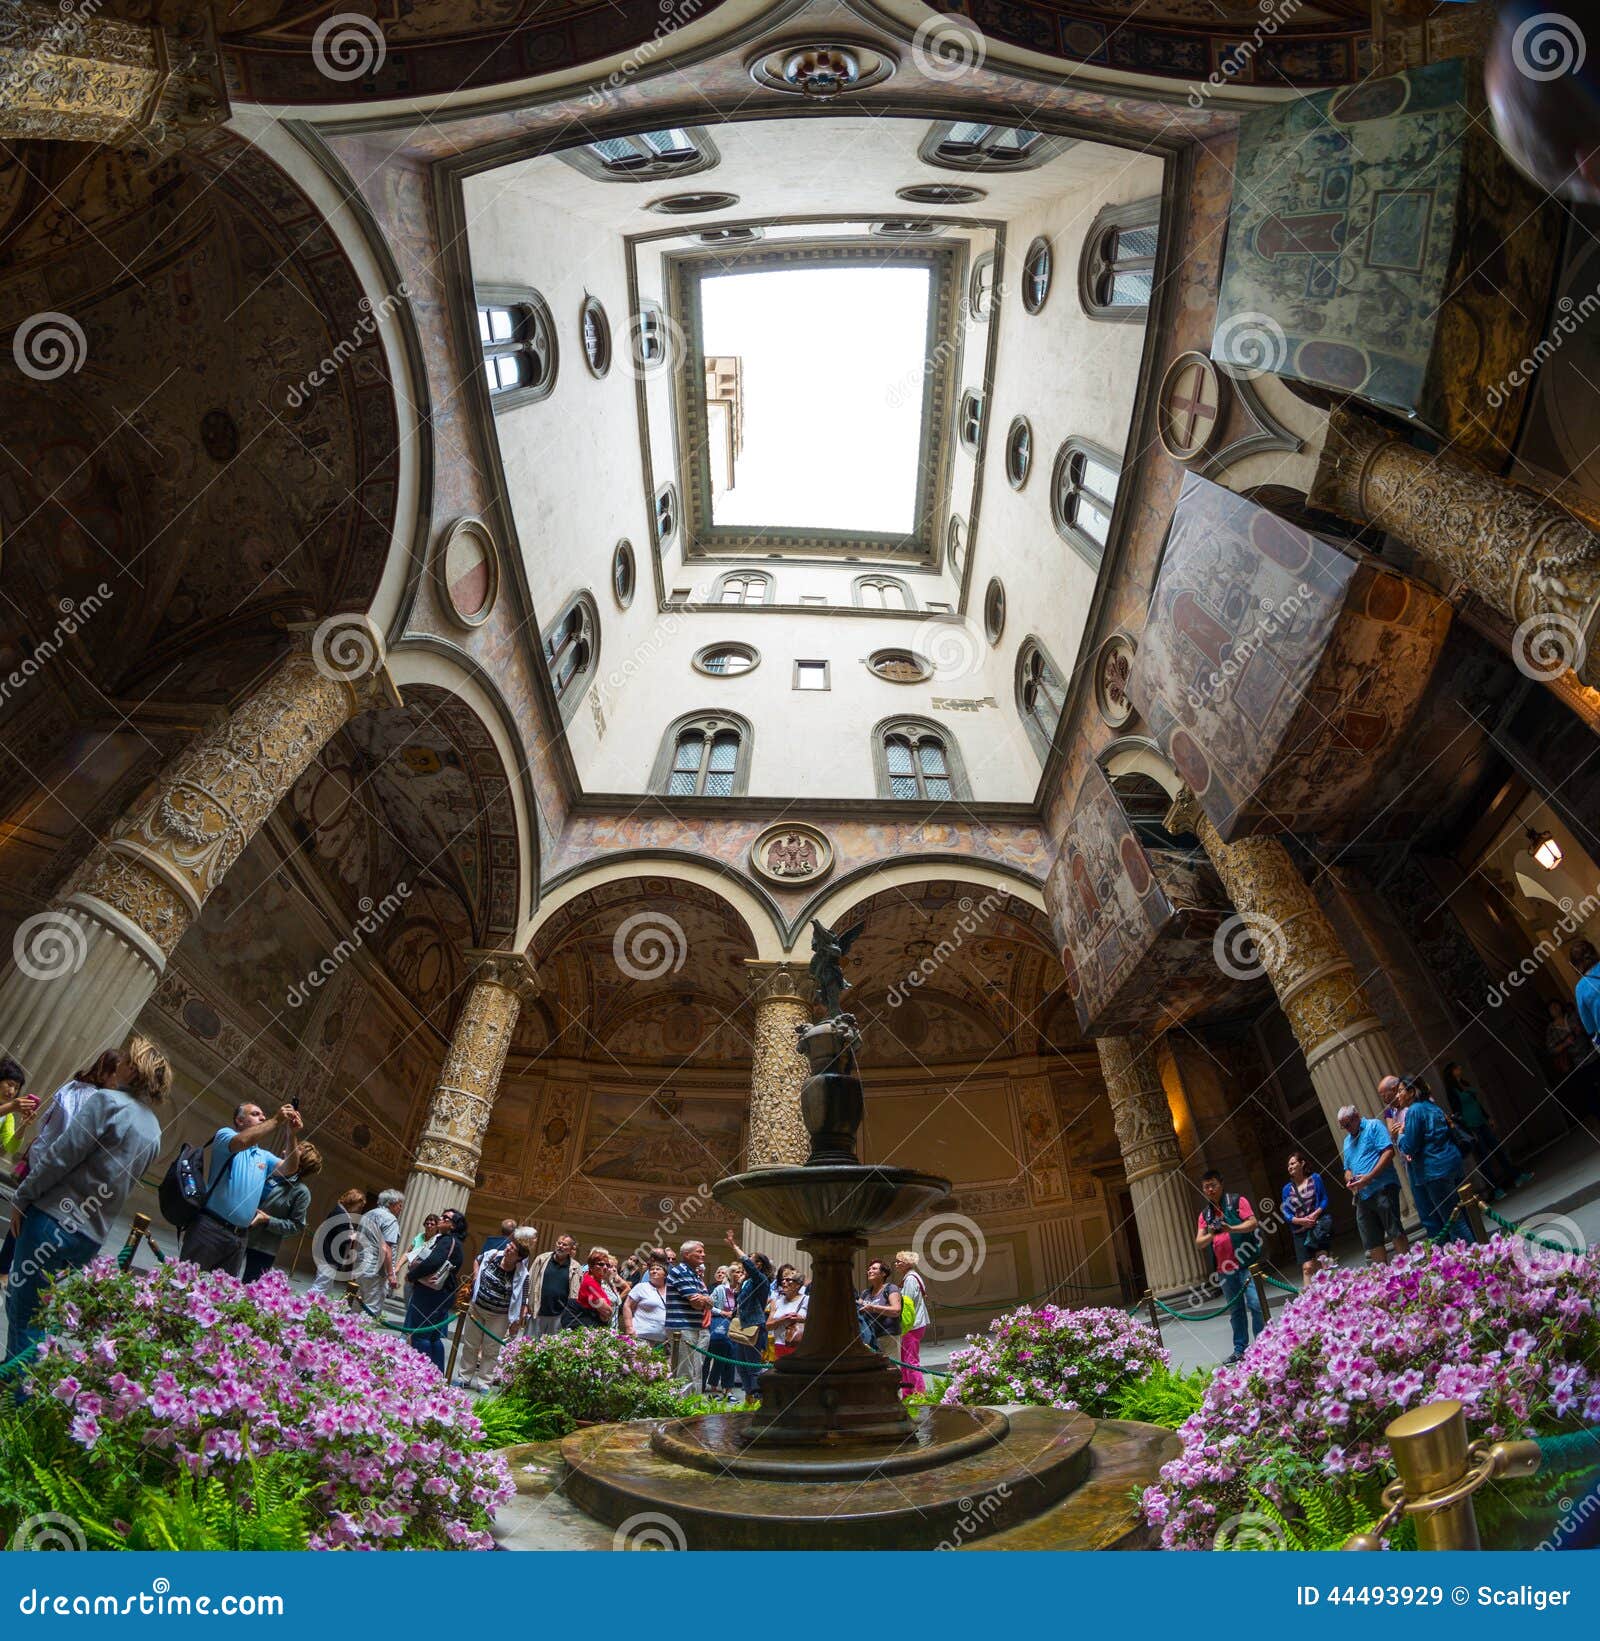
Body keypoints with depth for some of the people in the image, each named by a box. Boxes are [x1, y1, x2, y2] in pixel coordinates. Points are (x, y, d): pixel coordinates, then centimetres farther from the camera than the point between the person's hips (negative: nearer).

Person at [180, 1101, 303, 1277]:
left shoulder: (264, 1156, 18)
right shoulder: (225, 1134, 2)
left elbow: (289, 1169, 0)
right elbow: (242, 1141, -22)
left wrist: (292, 1134, -13)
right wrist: (277, 1121, -21)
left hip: (239, 1236, 6)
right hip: (209, 1227, -6)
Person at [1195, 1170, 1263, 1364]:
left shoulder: (1237, 1201, 1)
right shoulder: (1205, 1214, 13)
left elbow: (1252, 1223, -10)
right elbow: (1199, 1243, 6)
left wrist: (1231, 1228, -25)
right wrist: (1211, 1235, -15)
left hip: (1245, 1263, -4)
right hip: (1224, 1269, 5)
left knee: (1255, 1304, -8)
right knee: (1235, 1310, 9)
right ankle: (1240, 1348, 17)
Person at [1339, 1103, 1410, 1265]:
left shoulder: (1374, 1125, 0)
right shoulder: (1347, 1140, 22)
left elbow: (1389, 1152, -13)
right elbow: (1348, 1169, 26)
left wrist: (1368, 1178, -18)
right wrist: (1349, 1180, 2)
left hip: (1382, 1188, -7)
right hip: (1362, 1195, 7)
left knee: (1395, 1232, -6)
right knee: (1372, 1242, 6)